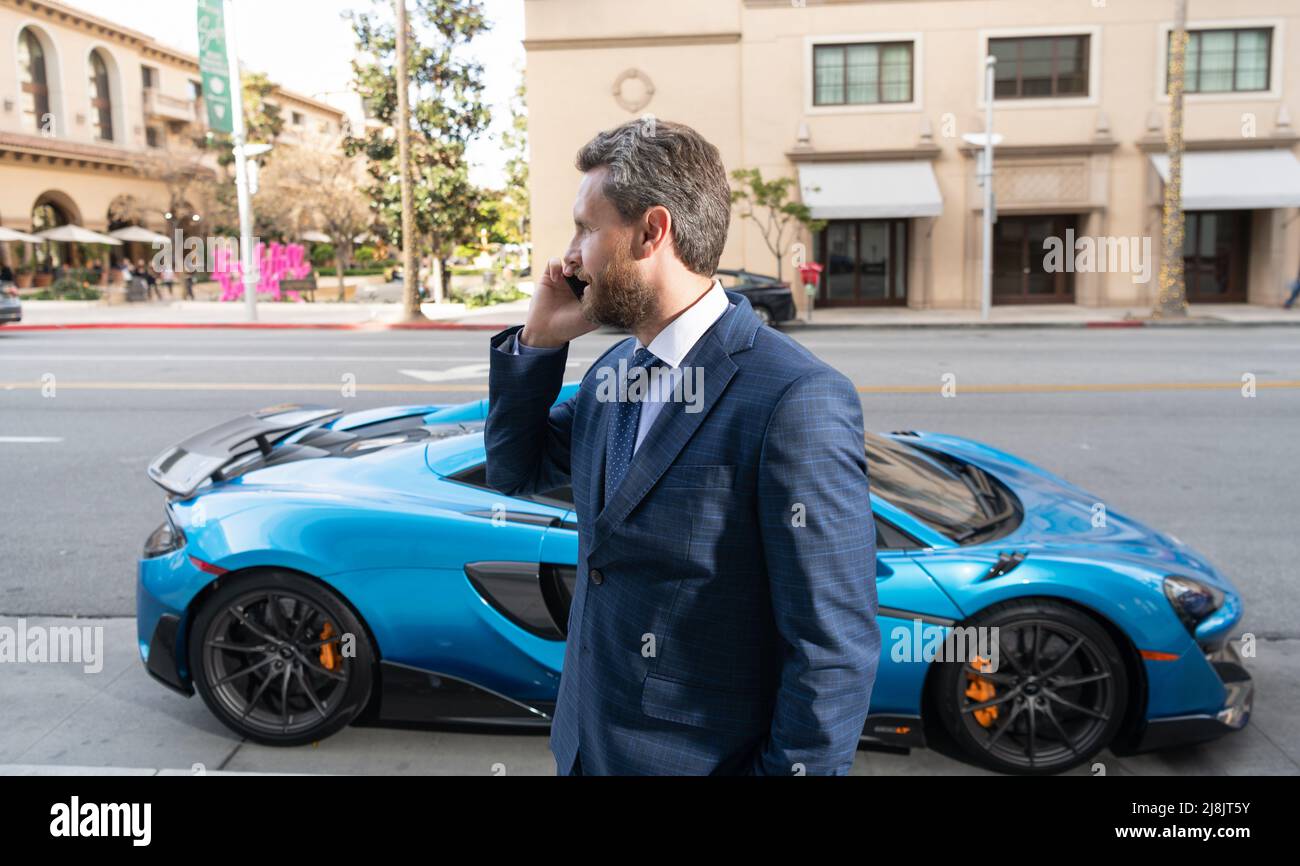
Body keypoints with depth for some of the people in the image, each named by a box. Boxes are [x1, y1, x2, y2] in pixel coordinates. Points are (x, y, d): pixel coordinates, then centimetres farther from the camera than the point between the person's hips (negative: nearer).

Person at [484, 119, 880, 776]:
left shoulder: (797, 400, -24)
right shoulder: (615, 368, 2)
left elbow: (835, 650, -22)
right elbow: (514, 471, 12)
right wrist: (538, 340, -1)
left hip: (703, 757, -7)